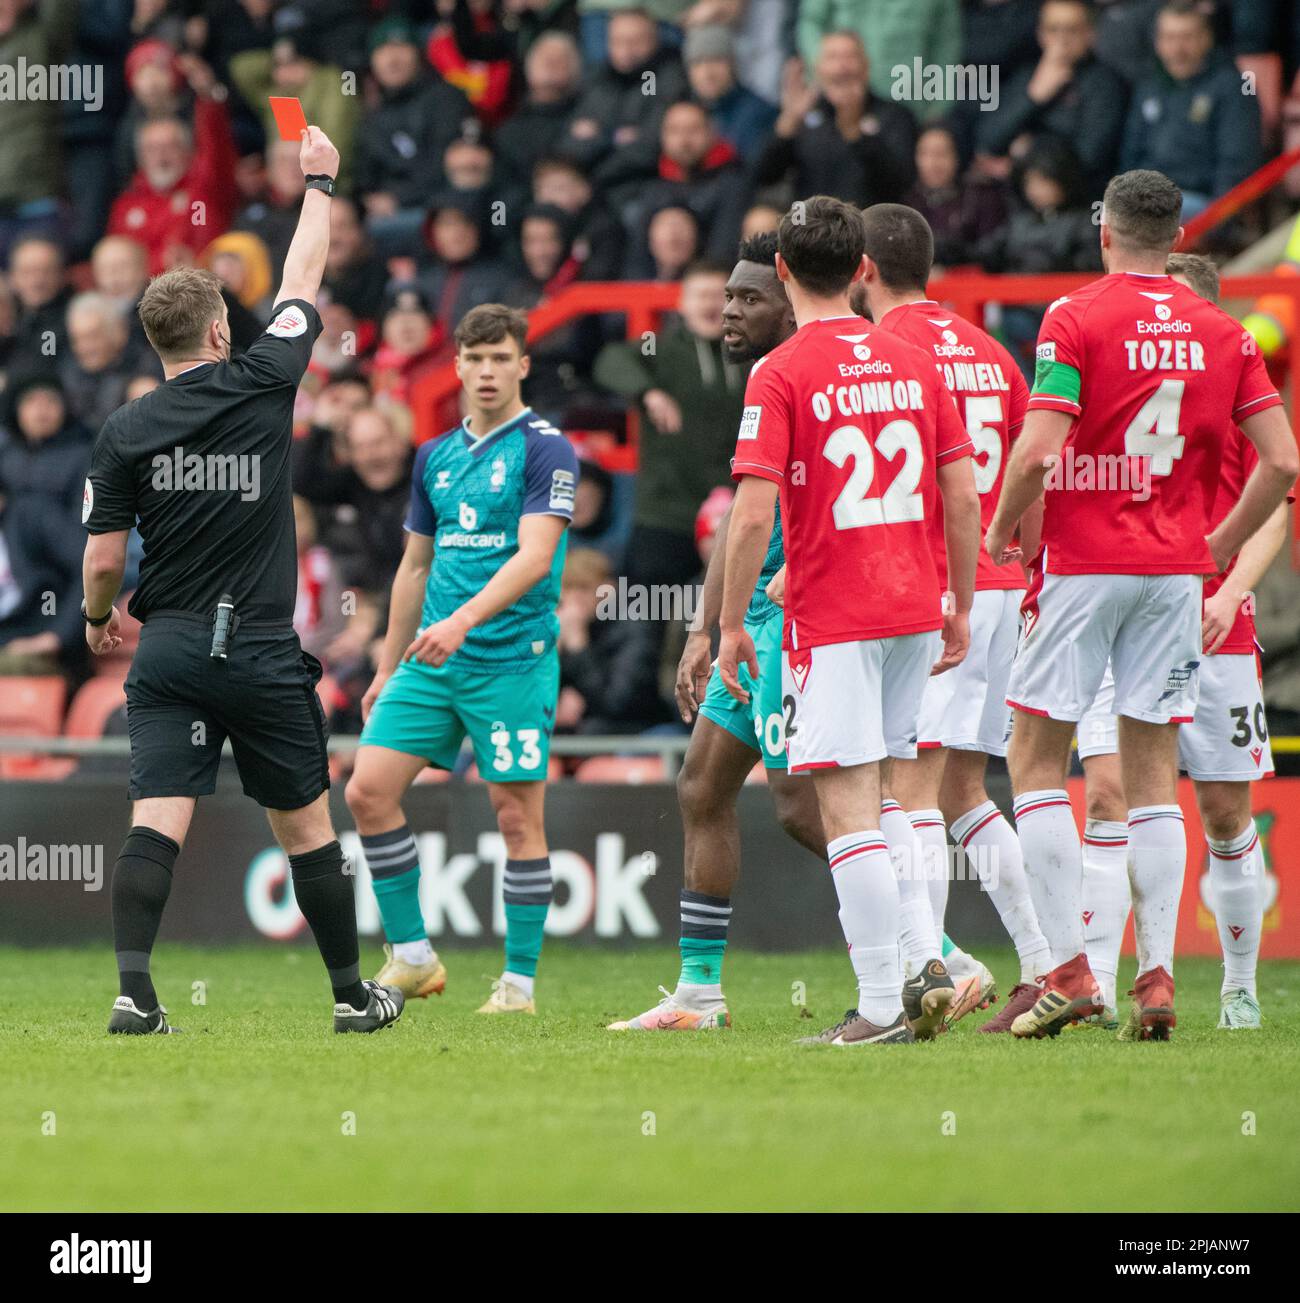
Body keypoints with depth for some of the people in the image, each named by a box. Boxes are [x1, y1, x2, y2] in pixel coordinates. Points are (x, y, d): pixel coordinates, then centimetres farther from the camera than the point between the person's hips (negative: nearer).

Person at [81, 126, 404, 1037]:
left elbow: (103, 561, -1)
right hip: (262, 652, -1)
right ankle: (352, 994, 20)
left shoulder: (127, 432, -2)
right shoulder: (260, 387, -4)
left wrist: (100, 617, 22)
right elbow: (304, 279, 11)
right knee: (307, 825, 12)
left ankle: (135, 991, -22)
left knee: (158, 822, -6)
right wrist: (319, 182, 25)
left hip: (168, 649, 1)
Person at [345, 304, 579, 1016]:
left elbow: (536, 556, -17)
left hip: (513, 656, -6)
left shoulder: (544, 448, -6)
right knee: (369, 789, -3)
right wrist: (387, 667, 20)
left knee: (517, 813, -3)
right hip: (432, 659, 6)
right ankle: (411, 956, 6)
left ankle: (519, 982, 4)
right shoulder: (436, 454, 15)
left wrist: (464, 620, -29)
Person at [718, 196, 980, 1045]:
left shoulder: (781, 375, -8)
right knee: (893, 804, 19)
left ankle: (882, 1006, -9)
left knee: (849, 811, -5)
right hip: (914, 610, 6)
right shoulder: (914, 363, 7)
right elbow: (964, 496, 7)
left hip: (831, 618, -6)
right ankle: (925, 966, 10)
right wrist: (960, 607, 17)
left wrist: (731, 625, -5)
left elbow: (754, 513, -14)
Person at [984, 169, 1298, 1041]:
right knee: (1153, 773, 8)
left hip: (1084, 566, -4)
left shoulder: (1076, 320, -8)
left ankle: (1070, 968, -4)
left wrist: (1001, 529, 0)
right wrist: (1224, 543, 15)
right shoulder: (1220, 332, 6)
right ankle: (1158, 974, 0)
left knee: (1036, 757, 5)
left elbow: (1039, 451, -18)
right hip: (1176, 571, 4)